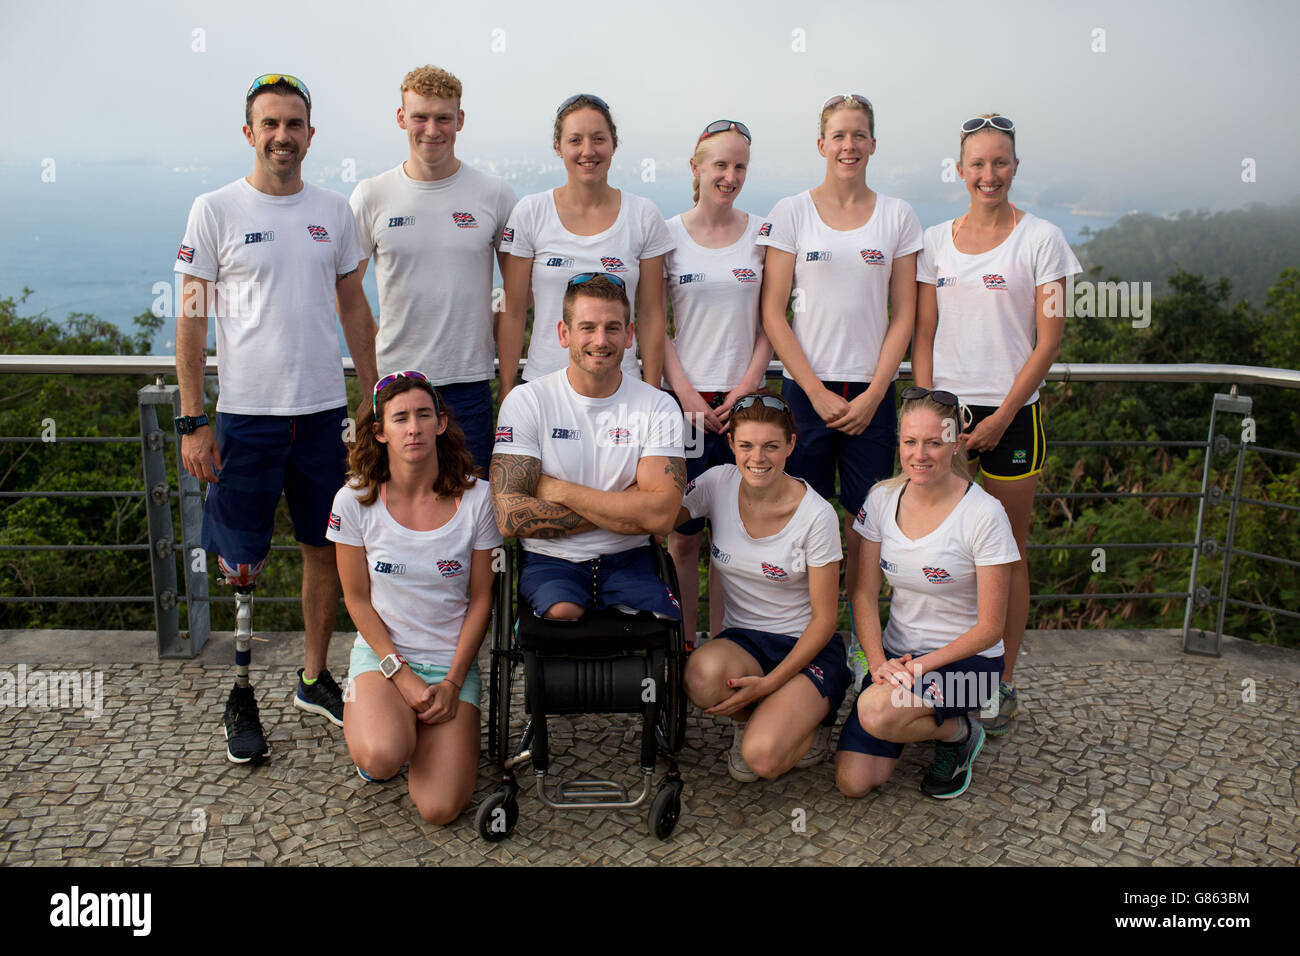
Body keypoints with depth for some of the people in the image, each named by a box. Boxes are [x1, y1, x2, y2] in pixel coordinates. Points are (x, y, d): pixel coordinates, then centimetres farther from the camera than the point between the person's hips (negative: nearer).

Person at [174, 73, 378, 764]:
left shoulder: (333, 211, 9)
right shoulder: (215, 210, -2)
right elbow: (191, 320, -3)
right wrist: (193, 421, -8)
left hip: (325, 410, 4)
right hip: (246, 414, -3)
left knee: (326, 549, 10)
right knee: (240, 565, 1)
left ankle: (314, 679, 26)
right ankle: (239, 698, 18)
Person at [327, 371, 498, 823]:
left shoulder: (476, 498, -8)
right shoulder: (354, 501, -7)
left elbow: (481, 598, -1)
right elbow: (358, 599, -1)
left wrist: (453, 683, -8)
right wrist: (401, 675, -10)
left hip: (452, 660, 0)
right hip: (381, 651, 0)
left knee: (440, 808, -16)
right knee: (381, 757, -32)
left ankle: (432, 732, 18)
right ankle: (370, 722, 7)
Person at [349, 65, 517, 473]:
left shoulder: (495, 194, 2)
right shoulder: (371, 195, 2)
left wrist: (493, 337, 1)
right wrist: (373, 347, 1)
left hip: (469, 379, 0)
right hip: (393, 378, 1)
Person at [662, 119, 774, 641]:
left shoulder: (763, 233, 7)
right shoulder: (668, 234, 4)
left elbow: (770, 322, 7)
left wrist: (746, 386, -5)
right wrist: (686, 394, -7)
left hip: (745, 398, 1)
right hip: (685, 399, -1)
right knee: (683, 534, 2)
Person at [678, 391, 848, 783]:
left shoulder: (816, 515, -15)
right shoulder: (718, 484, -5)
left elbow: (824, 620, -11)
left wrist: (770, 683, -20)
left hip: (806, 648, -3)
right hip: (742, 640, 3)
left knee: (762, 757, -27)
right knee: (703, 675, -34)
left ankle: (808, 717, 10)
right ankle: (749, 718, 2)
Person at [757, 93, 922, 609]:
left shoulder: (898, 216, 8)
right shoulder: (791, 213, 3)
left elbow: (904, 315, 6)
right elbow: (772, 314, -1)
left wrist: (873, 394, -5)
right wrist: (818, 392, -8)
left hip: (873, 393, 1)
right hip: (805, 388, -1)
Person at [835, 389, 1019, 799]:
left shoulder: (984, 514, -17)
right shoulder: (883, 498, -3)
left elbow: (989, 627, -14)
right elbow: (864, 594, 0)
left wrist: (921, 665, -21)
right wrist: (879, 663, -13)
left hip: (966, 658, -4)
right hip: (896, 653, 5)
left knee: (877, 712, -33)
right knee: (852, 781, -9)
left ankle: (958, 732, 0)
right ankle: (919, 719, 21)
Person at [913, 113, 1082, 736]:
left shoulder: (1040, 239, 0)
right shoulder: (936, 241, 9)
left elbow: (1049, 341, -4)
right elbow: (923, 335, 8)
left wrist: (1000, 418, -10)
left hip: (1011, 412, -2)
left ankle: (1001, 683, 15)